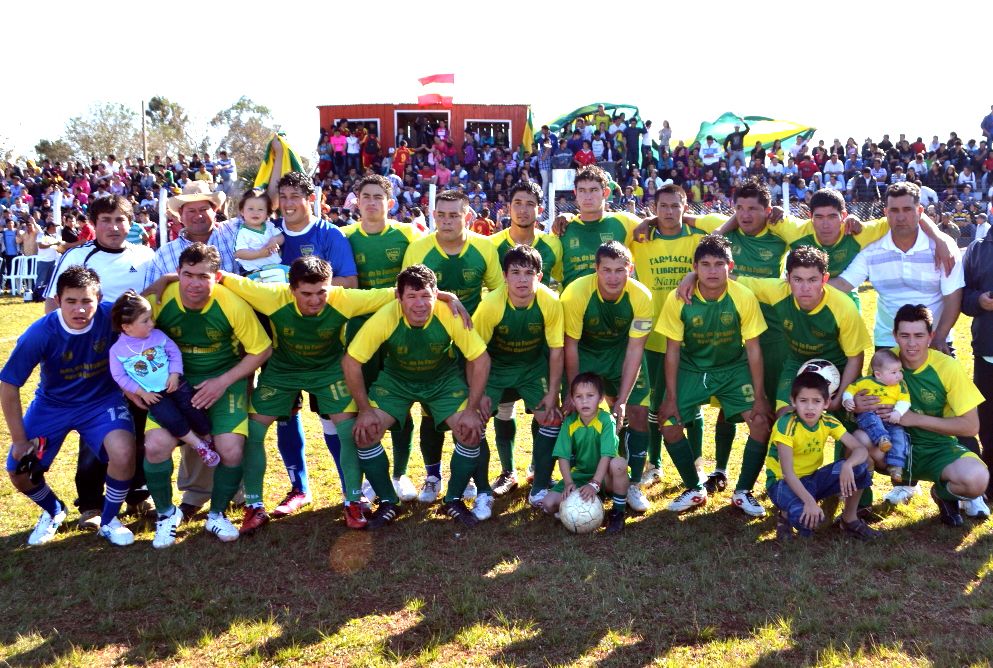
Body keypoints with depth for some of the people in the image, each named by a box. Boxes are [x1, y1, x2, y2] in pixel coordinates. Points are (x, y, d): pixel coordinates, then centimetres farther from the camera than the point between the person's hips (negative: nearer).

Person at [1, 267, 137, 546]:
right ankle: (53, 512, 33)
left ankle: (109, 521, 2)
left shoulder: (112, 316, -25)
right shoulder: (39, 334, -24)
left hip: (101, 400, -1)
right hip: (52, 404, 1)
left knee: (123, 452, -27)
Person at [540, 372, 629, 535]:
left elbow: (606, 456, -27)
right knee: (549, 504, -17)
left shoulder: (606, 420, -19)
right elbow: (563, 457, -10)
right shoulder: (570, 423, -7)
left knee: (619, 463, -37)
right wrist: (569, 483, -25)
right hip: (579, 475, 3)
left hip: (603, 476, -3)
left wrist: (594, 484, -36)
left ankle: (618, 512, -15)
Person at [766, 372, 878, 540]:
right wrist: (809, 501, -42)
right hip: (783, 482, -6)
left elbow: (861, 450, -14)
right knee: (808, 519, -36)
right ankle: (785, 515, 1)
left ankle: (850, 520, 3)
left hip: (812, 478, 6)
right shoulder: (786, 425, -24)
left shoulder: (828, 422, -8)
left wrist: (848, 465, -37)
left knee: (860, 466, -15)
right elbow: (788, 472, -30)